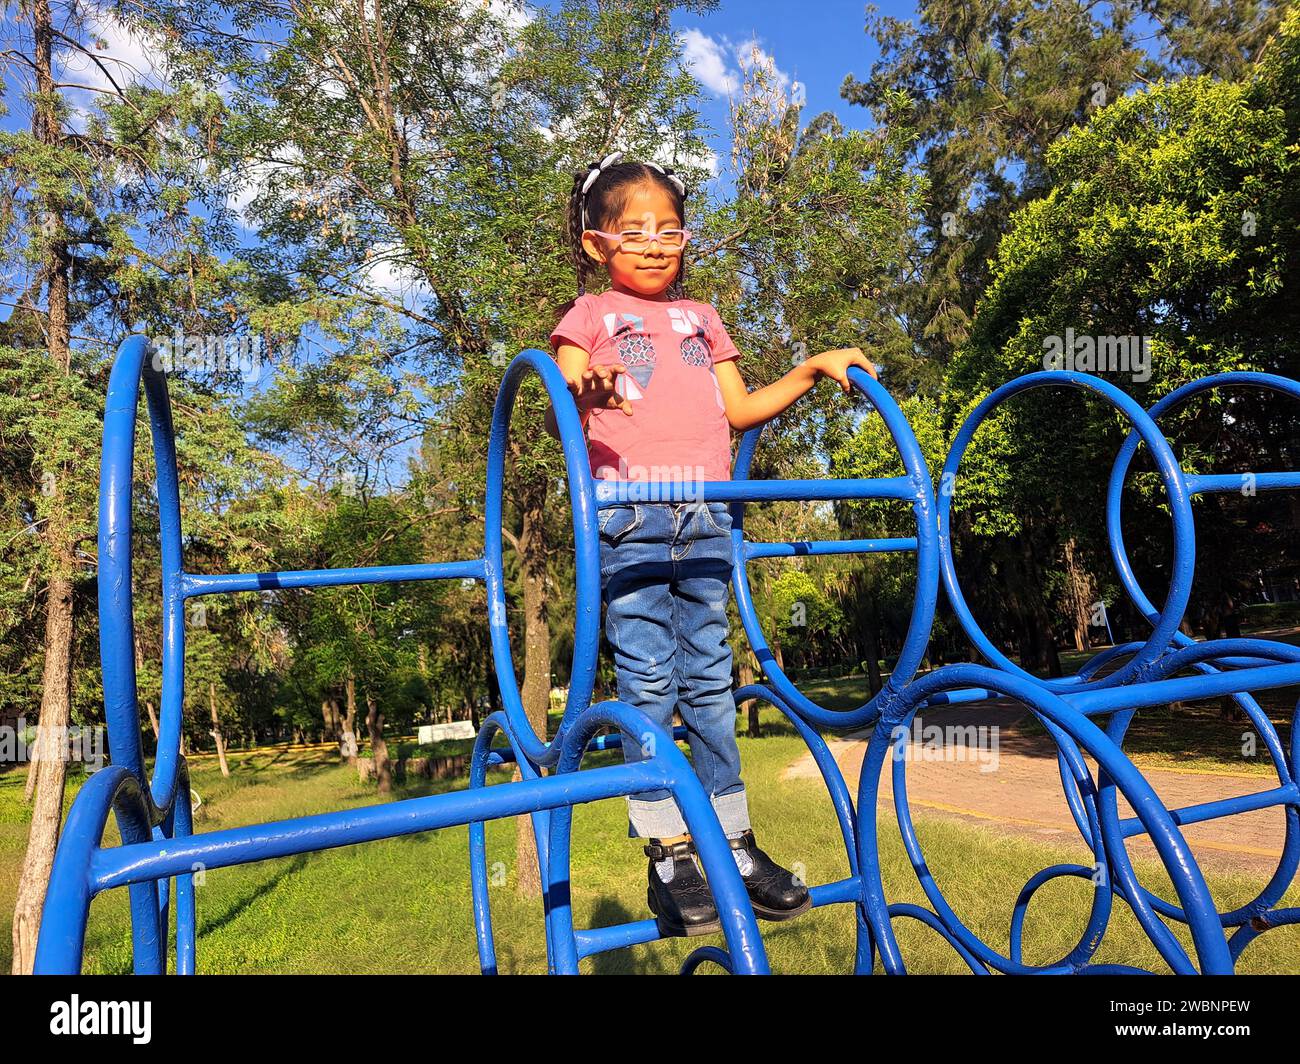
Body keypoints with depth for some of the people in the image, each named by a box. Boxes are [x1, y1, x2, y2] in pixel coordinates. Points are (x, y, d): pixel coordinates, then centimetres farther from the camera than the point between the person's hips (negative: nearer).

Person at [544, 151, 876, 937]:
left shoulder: (701, 317, 25)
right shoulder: (592, 313, 12)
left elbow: (739, 410, 22)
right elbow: (560, 421, -2)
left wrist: (810, 371, 13)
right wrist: (582, 390, -24)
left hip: (706, 512, 4)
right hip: (629, 510, -3)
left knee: (710, 680, 5)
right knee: (648, 681, -4)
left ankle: (735, 843, 15)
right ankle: (668, 855, 5)